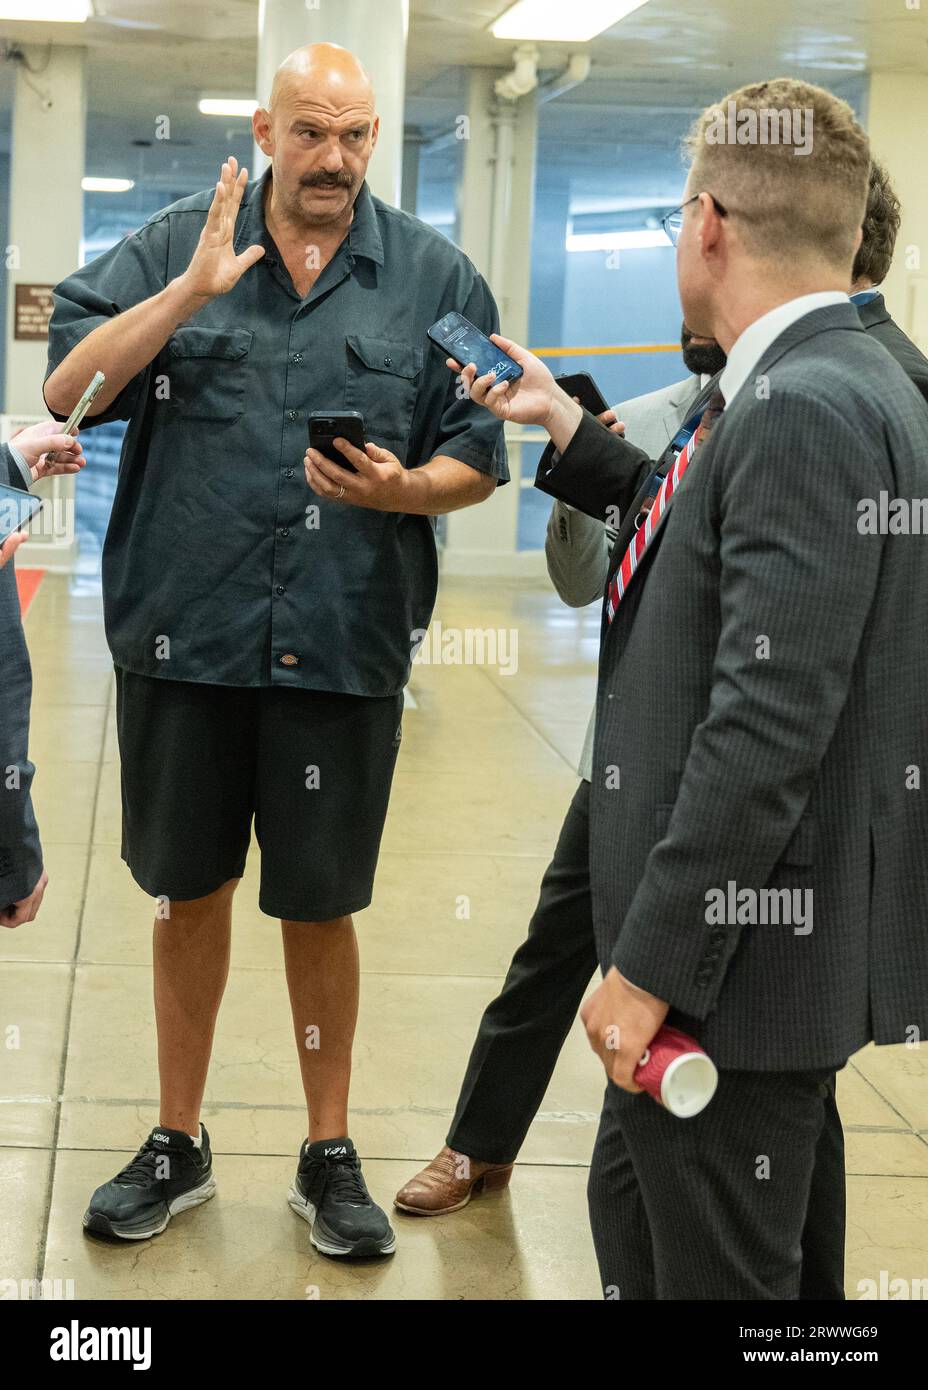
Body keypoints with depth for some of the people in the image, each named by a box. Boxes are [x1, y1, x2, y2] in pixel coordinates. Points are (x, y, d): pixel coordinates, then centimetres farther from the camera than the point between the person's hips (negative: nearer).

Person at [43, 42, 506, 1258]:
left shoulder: (436, 278, 4)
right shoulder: (174, 246, 4)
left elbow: (477, 460, 5)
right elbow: (69, 389, -5)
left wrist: (404, 488, -16)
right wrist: (191, 290, -15)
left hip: (344, 645, -1)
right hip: (183, 633, 1)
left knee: (320, 908, 9)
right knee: (188, 893, 13)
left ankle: (329, 1156, 26)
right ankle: (178, 1145, 30)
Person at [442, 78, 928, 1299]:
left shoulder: (807, 408, -21)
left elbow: (769, 721, -26)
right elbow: (720, 556, 16)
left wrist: (654, 965, -22)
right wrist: (568, 430, 22)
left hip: (749, 955, -10)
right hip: (731, 926, 10)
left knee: (713, 1269, 5)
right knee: (632, 1207, 24)